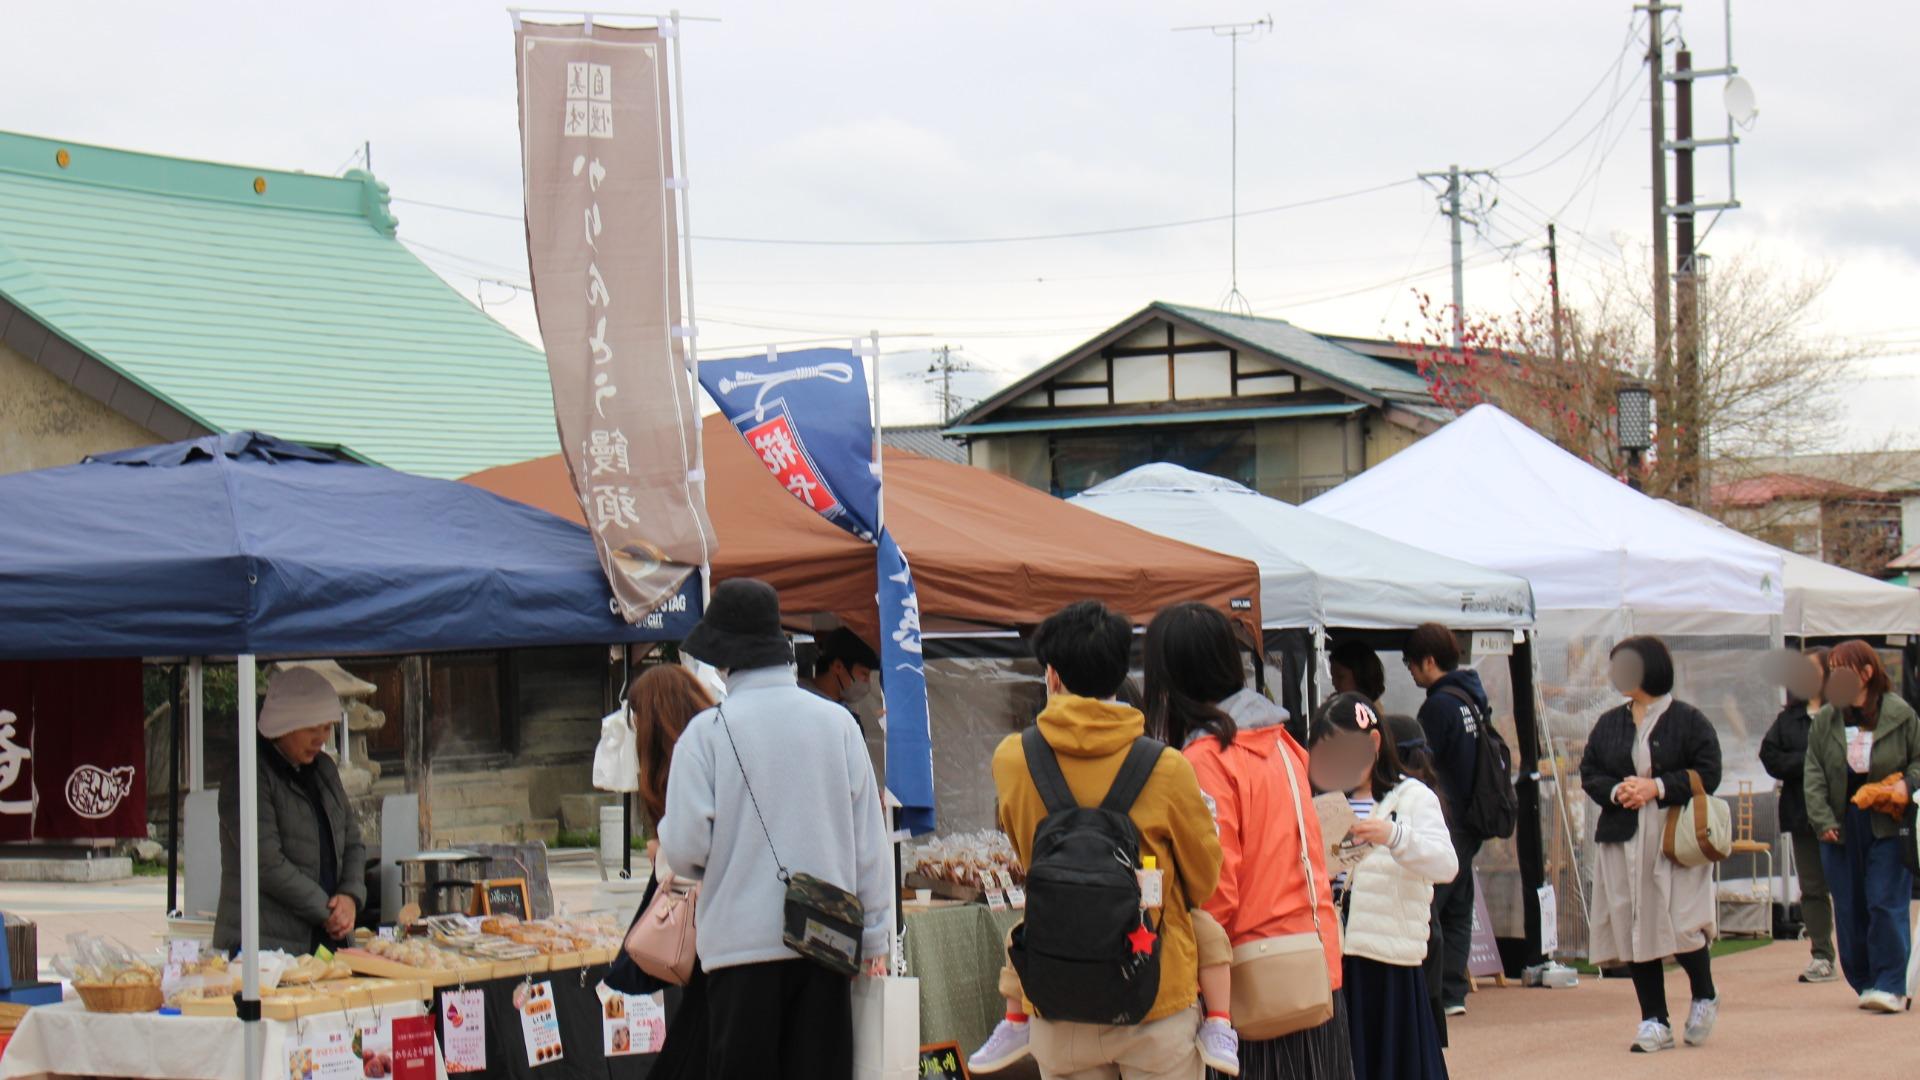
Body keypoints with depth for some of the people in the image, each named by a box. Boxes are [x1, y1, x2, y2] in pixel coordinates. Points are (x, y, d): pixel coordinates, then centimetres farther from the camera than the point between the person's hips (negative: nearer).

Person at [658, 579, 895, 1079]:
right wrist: (875, 935, 13)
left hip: (742, 941, -3)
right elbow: (869, 841, 6)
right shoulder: (836, 722, 2)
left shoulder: (706, 732, -7)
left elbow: (685, 848, -9)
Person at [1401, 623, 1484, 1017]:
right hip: (1469, 821, 9)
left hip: (1444, 824, -9)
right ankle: (1453, 993, 12)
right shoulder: (1471, 698, 13)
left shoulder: (1439, 704, -15)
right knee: (1458, 908, 10)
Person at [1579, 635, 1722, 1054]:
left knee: (1680, 923, -11)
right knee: (1635, 928, 1)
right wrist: (1616, 791, -8)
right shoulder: (1608, 724, 12)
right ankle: (1654, 1022, 8)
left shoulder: (1688, 720, -1)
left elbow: (1707, 774, -5)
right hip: (1623, 841, 4)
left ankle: (1704, 996, 17)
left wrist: (1656, 787, -15)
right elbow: (1589, 773, 12)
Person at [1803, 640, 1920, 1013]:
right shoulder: (1824, 720, 5)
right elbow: (1814, 774, 4)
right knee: (1849, 910, 5)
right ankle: (1864, 982, 13)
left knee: (1886, 905, -9)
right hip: (1841, 828, 4)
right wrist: (1823, 821, -5)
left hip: (1887, 828, -3)